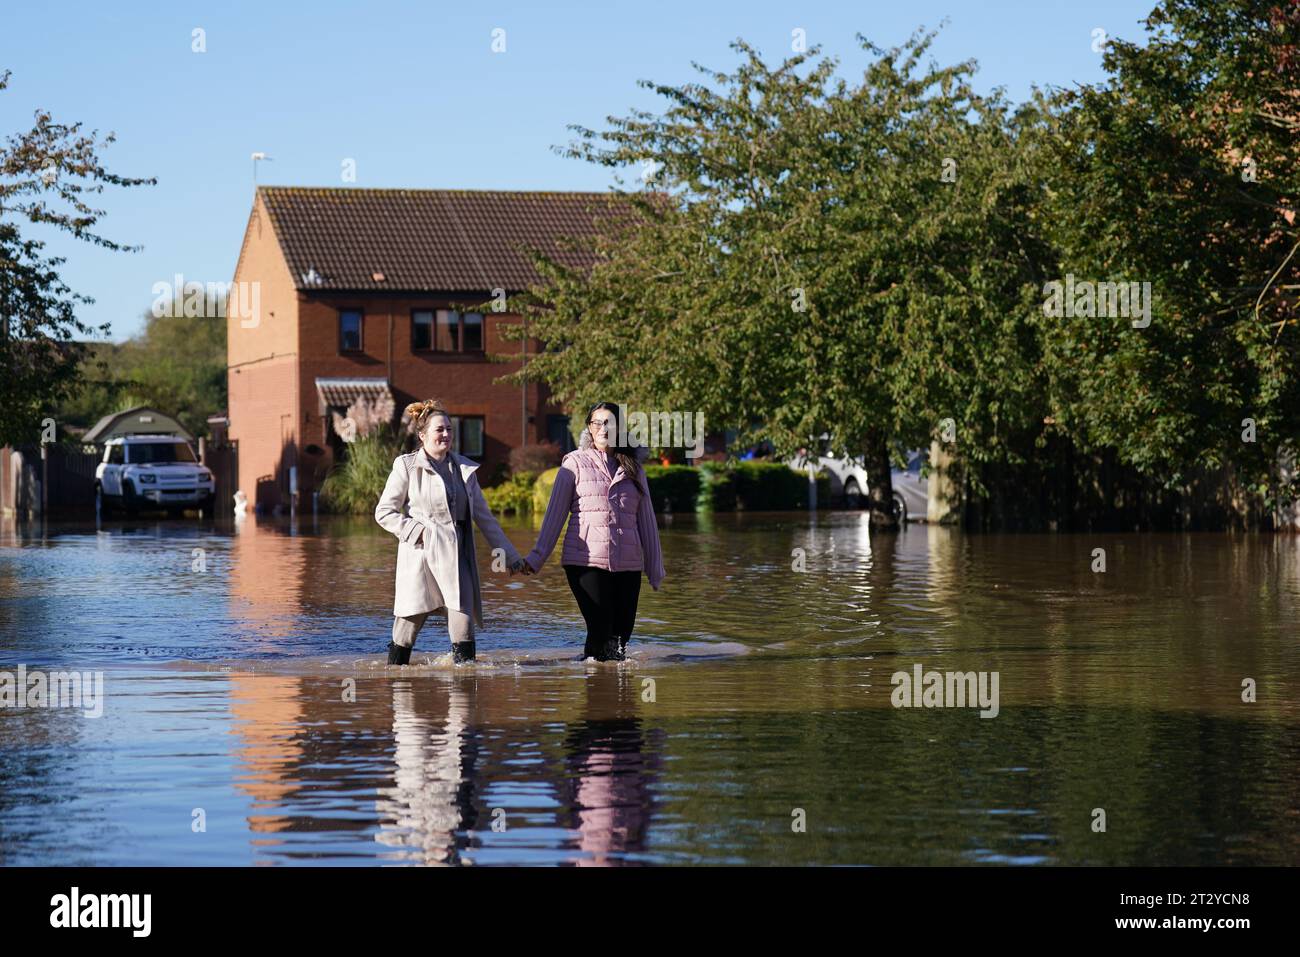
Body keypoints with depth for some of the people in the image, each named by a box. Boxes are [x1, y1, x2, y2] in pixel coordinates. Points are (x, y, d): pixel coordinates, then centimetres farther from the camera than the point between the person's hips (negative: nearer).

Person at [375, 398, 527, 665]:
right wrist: (417, 531, -10)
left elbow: (483, 515, 18)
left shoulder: (464, 468, 13)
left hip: (456, 556, 4)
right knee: (410, 623, -1)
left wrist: (510, 554, 16)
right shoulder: (407, 466, 1)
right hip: (420, 555, -4)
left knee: (463, 627, -6)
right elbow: (383, 512, 2)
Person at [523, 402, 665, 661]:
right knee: (600, 630, -12)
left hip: (628, 565, 3)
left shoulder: (633, 467, 15)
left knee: (622, 633, 0)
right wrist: (537, 557, -1)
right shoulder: (575, 463, 6)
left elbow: (646, 520, 17)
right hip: (586, 561, -3)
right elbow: (555, 513, 5)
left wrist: (655, 568, 16)